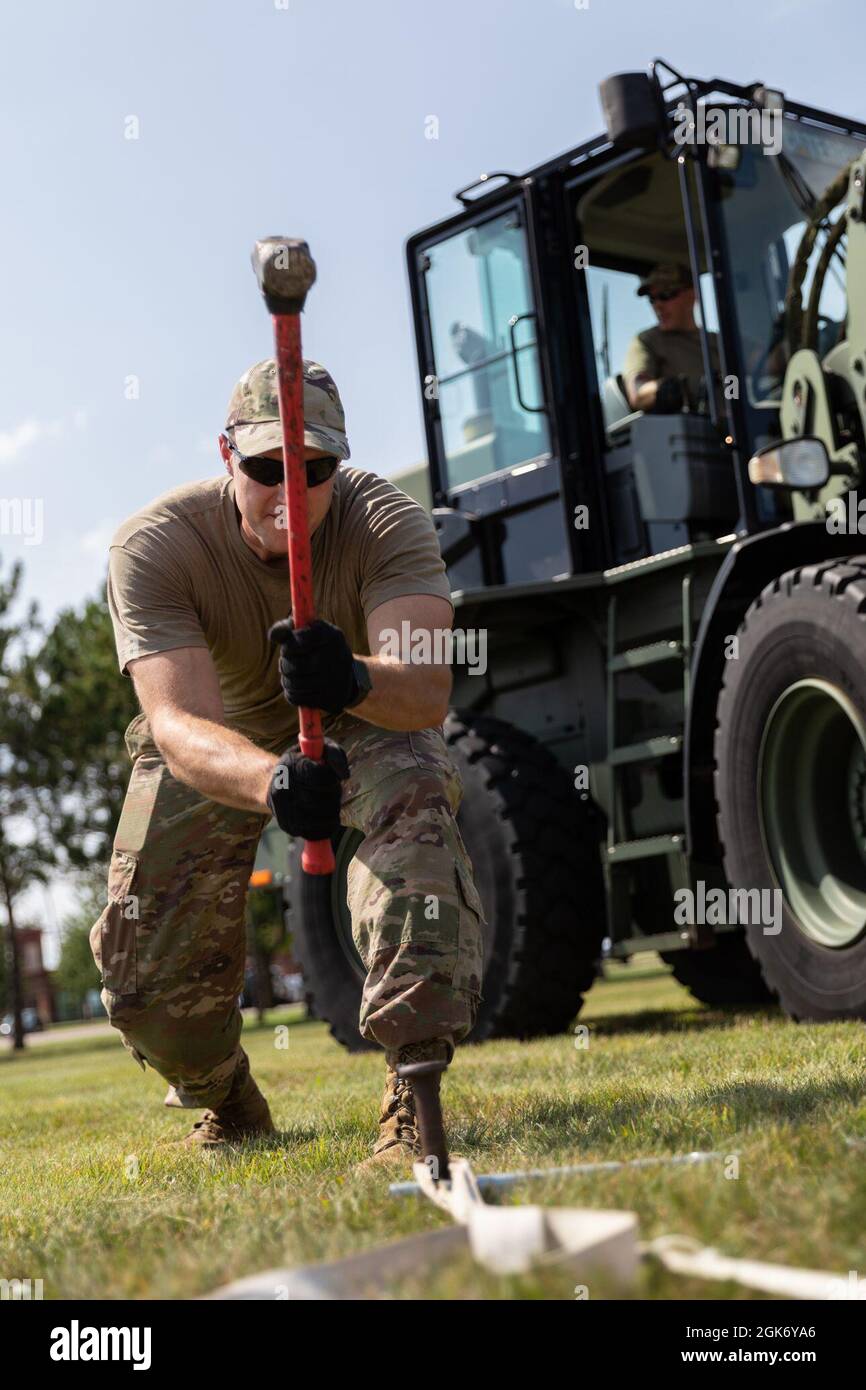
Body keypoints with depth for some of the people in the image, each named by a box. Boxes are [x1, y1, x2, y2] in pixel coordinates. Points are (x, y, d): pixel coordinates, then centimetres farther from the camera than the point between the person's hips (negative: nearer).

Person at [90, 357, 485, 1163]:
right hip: (213, 748, 1)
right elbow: (179, 723, -44)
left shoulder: (387, 523, -30)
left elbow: (427, 689, -45)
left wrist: (354, 681, -68)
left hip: (362, 724, 0)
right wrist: (270, 782, -66)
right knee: (142, 971, -9)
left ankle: (413, 1095, -31)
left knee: (414, 794, -35)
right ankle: (225, 1105, 27)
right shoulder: (152, 549, -31)